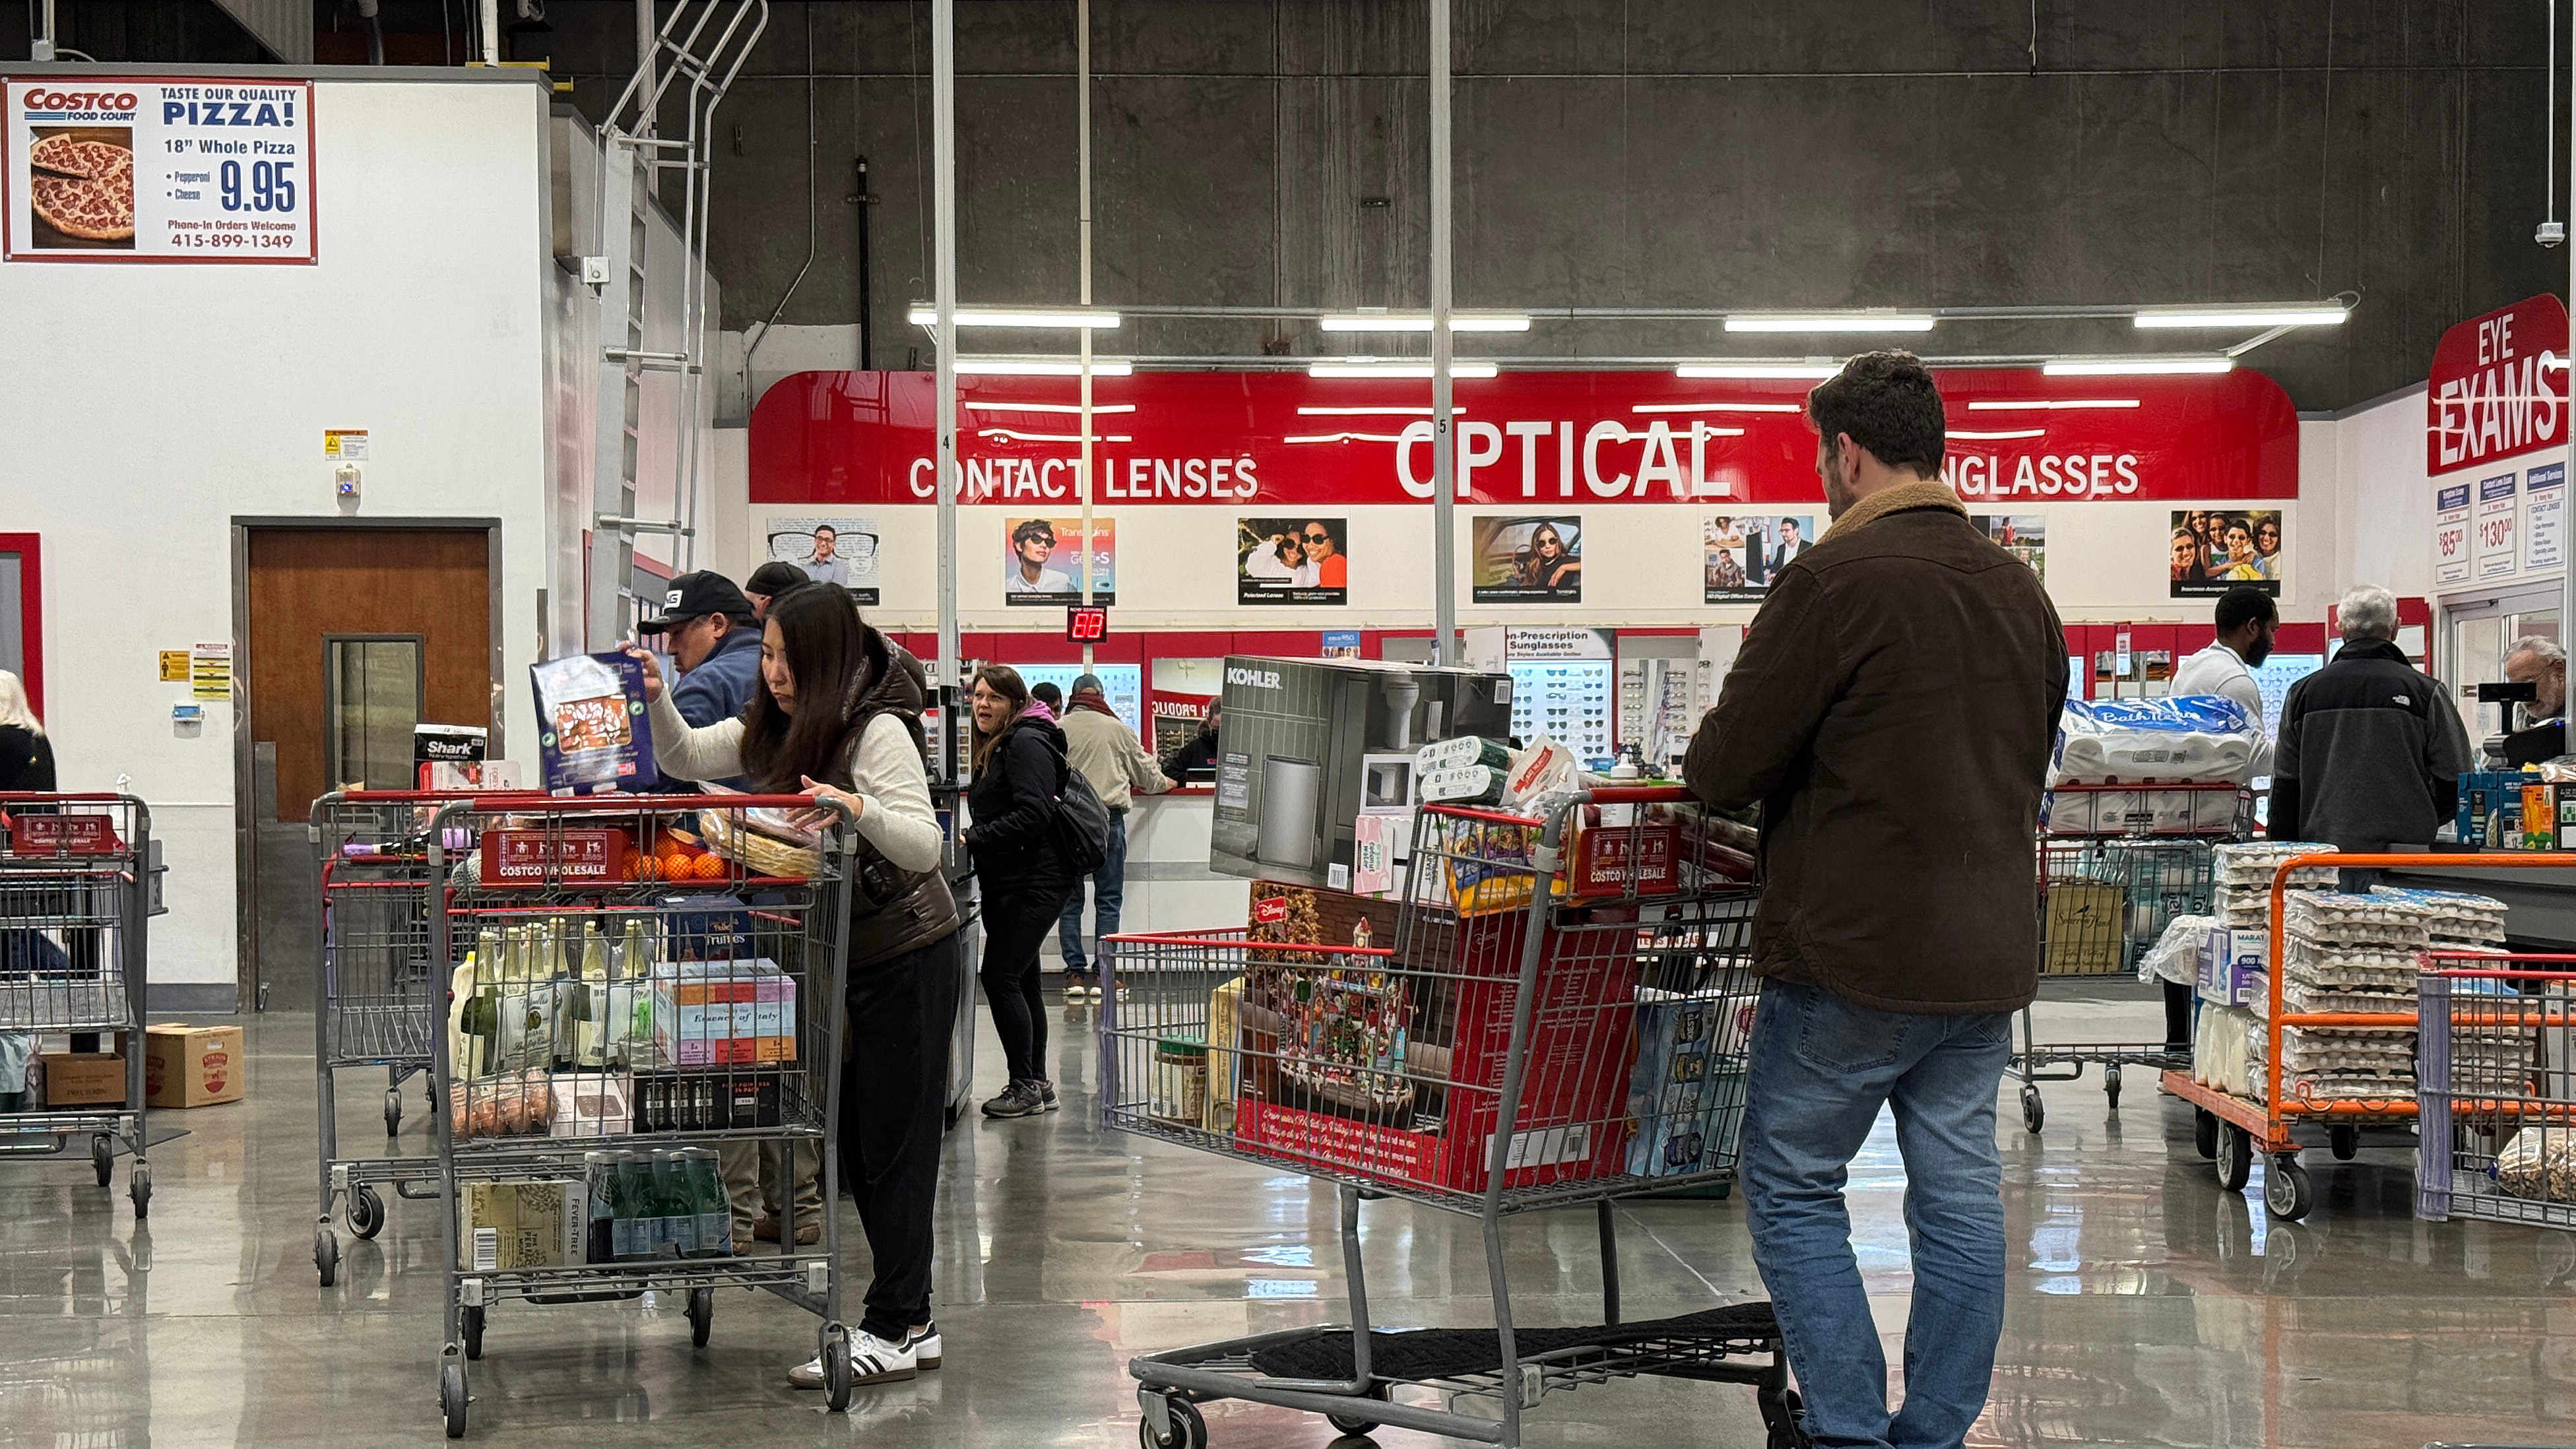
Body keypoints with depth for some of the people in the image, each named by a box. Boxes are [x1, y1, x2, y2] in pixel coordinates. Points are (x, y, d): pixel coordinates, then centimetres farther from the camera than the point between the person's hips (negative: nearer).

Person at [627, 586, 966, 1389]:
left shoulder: (879, 730, -19)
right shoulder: (777, 727, 5)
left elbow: (924, 847, -26)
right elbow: (687, 756, 14)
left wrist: (859, 808, -44)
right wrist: (656, 699, -5)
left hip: (908, 959, -8)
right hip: (841, 956, 9)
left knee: (894, 1142, -5)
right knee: (856, 1140, 10)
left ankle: (894, 1331, -1)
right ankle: (912, 1322, 17)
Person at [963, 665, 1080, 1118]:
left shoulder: (1026, 744, -12)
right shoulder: (995, 749, 19)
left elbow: (1033, 814, -23)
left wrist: (974, 838, -22)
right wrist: (967, 835, 5)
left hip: (1035, 883, -10)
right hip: (1007, 885, 10)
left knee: (1000, 978, -13)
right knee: (1022, 981, 13)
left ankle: (1026, 1087, -7)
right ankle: (1037, 1085, 20)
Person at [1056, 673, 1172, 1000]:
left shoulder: (1057, 730, 2)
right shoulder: (1118, 729, 4)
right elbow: (1146, 772, 15)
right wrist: (1164, 783, 36)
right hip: (1109, 817, 0)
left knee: (1070, 901, 8)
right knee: (1109, 900, 5)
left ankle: (1075, 973, 5)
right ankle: (1102, 974, 1)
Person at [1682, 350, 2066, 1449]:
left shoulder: (1837, 577, -13)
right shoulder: (2022, 591, 11)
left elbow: (1722, 766, -12)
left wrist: (1707, 761, 10)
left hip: (1855, 950, -7)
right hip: (1987, 949, 7)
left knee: (1794, 1192, 5)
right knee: (1960, 1200, 10)